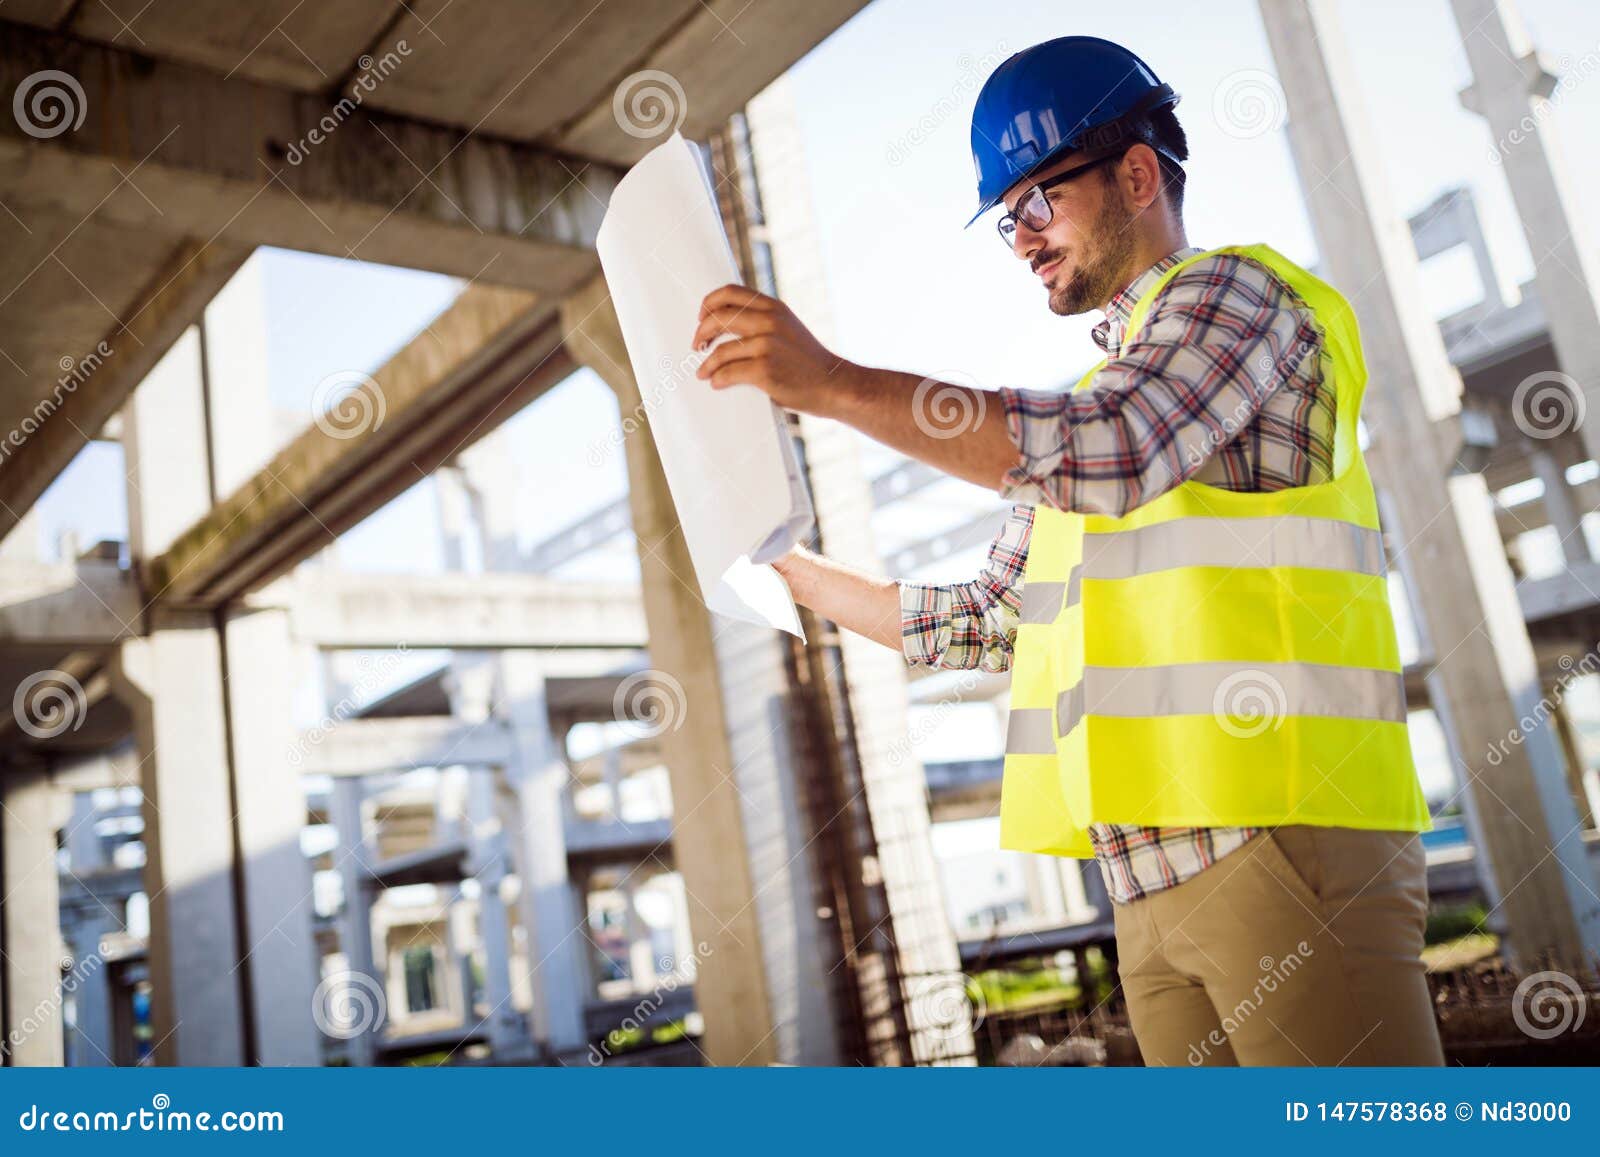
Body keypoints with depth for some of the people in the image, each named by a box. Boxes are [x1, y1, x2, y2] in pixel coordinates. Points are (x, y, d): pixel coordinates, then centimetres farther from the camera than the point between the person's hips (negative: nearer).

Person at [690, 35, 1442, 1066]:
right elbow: (988, 622, 26)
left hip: (1282, 837, -8)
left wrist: (831, 381, -22)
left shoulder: (1231, 293, 1)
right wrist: (789, 572, 27)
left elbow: (1112, 452, -21)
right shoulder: (1089, 405, 26)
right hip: (1155, 873, 8)